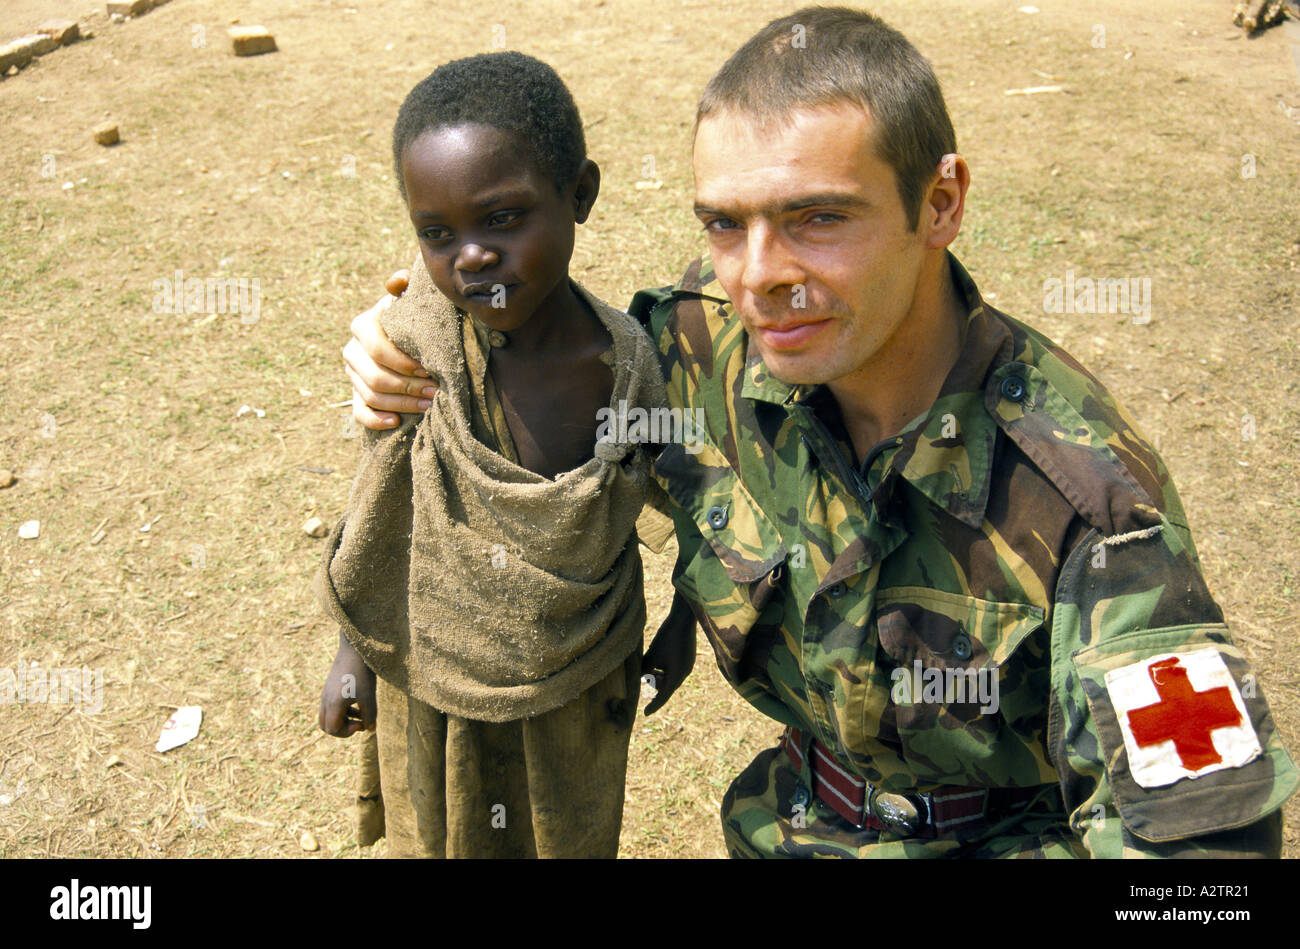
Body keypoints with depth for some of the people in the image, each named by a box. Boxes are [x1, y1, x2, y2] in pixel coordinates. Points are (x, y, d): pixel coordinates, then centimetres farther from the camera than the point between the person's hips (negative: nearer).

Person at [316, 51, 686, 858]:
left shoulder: (629, 363, -20)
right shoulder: (417, 343, -24)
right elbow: (379, 506, -8)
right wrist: (356, 650, 2)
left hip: (575, 697, 1)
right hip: (434, 688, 0)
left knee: (573, 839, 25)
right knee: (437, 837, 24)